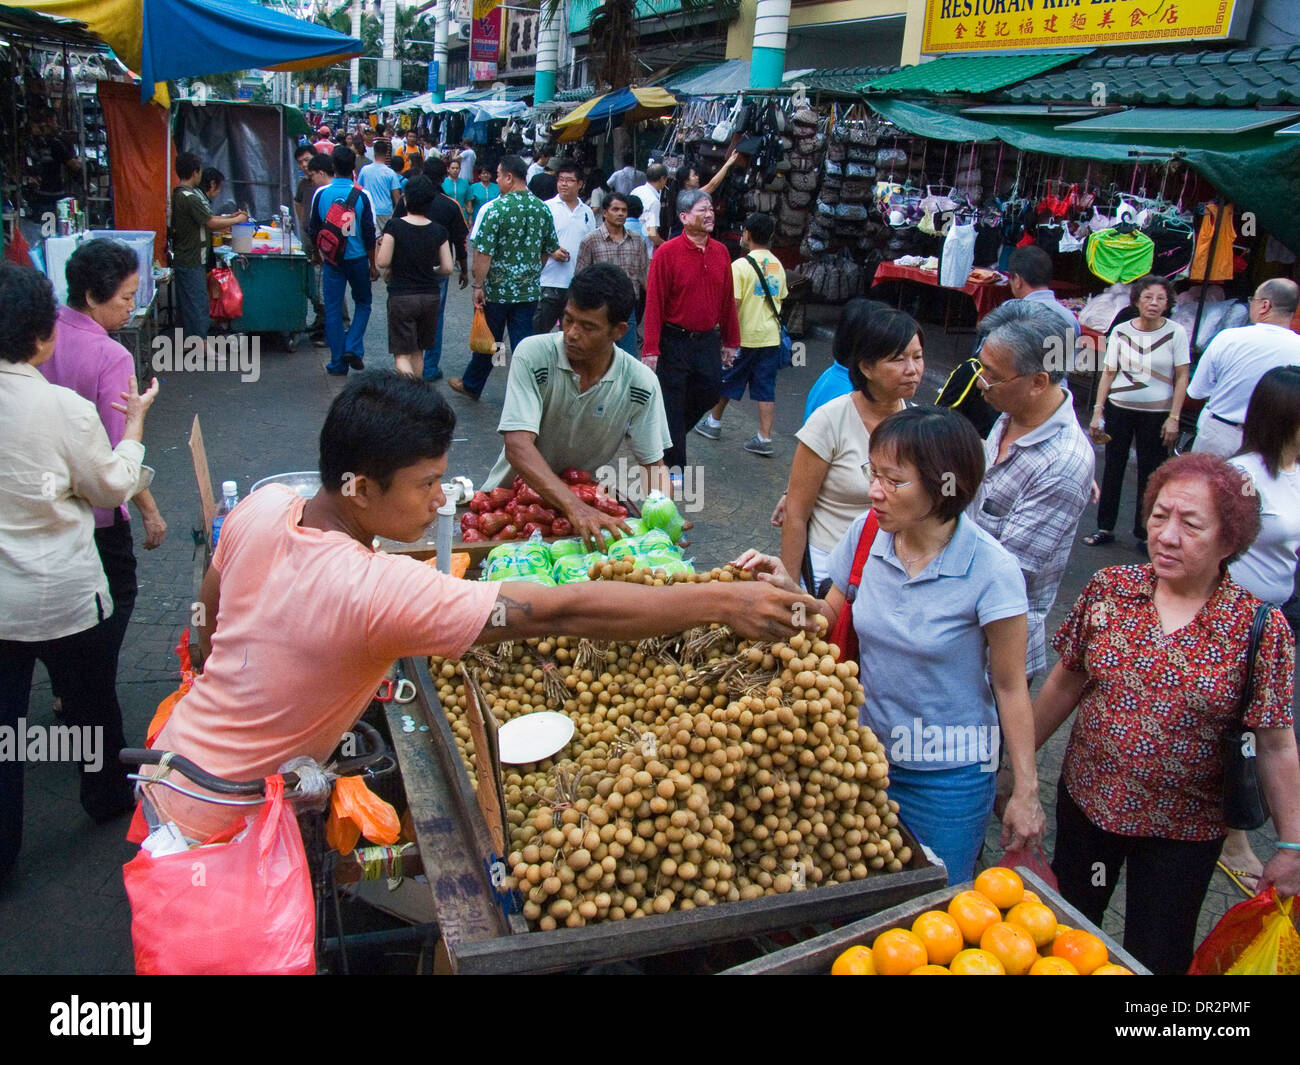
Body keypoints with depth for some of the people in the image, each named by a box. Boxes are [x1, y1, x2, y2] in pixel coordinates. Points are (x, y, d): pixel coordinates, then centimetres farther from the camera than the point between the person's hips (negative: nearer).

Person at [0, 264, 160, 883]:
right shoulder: (65, 409, -21)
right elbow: (114, 489, -7)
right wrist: (135, 422, 4)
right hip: (62, 596, -4)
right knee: (91, 701, 20)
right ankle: (106, 796, 43)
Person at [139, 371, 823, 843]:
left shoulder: (262, 507, -13)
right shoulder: (380, 591, -37)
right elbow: (561, 614, -40)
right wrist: (720, 601, -37)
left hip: (177, 753, 8)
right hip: (221, 828, -8)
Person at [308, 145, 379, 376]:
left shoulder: (321, 194, -5)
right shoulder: (361, 196, -10)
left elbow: (313, 231, 3)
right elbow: (369, 234, -7)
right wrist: (373, 265, 3)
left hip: (331, 260, 1)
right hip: (357, 259, -1)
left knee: (333, 310, 7)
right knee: (362, 304, 18)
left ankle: (338, 363, 10)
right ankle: (353, 348, 0)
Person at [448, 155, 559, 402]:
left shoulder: (494, 209, -14)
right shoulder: (543, 209, 3)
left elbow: (483, 253, -16)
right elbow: (549, 250, 12)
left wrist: (478, 286, -9)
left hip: (497, 289, -3)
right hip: (530, 290, 4)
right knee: (523, 343, 6)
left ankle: (472, 385, 32)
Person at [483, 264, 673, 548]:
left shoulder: (640, 383, -12)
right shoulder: (533, 355, -20)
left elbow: (653, 463, -4)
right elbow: (518, 447, -30)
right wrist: (575, 508, -43)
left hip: (586, 500, 2)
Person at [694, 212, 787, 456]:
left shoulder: (740, 266, -13)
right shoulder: (778, 265, 6)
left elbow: (733, 305, -17)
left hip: (743, 337, -5)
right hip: (771, 337, 5)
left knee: (726, 380, 14)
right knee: (766, 389, 6)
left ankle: (714, 422, 31)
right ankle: (764, 438, 4)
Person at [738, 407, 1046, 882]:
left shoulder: (991, 570, -21)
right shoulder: (865, 535, -8)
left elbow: (1010, 686, -13)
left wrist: (1026, 792, -9)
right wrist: (789, 591, -18)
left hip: (949, 776, -4)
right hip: (868, 751, 4)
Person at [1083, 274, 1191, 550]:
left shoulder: (1176, 333, -5)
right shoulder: (1121, 331, 0)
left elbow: (1182, 378, -3)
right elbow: (1109, 373, 4)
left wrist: (1174, 418, -8)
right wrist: (1098, 410, -2)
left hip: (1157, 413, -2)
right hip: (1119, 409, 2)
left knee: (1150, 474, 4)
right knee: (1113, 468, 8)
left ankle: (1144, 534, 15)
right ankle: (1105, 527, 20)